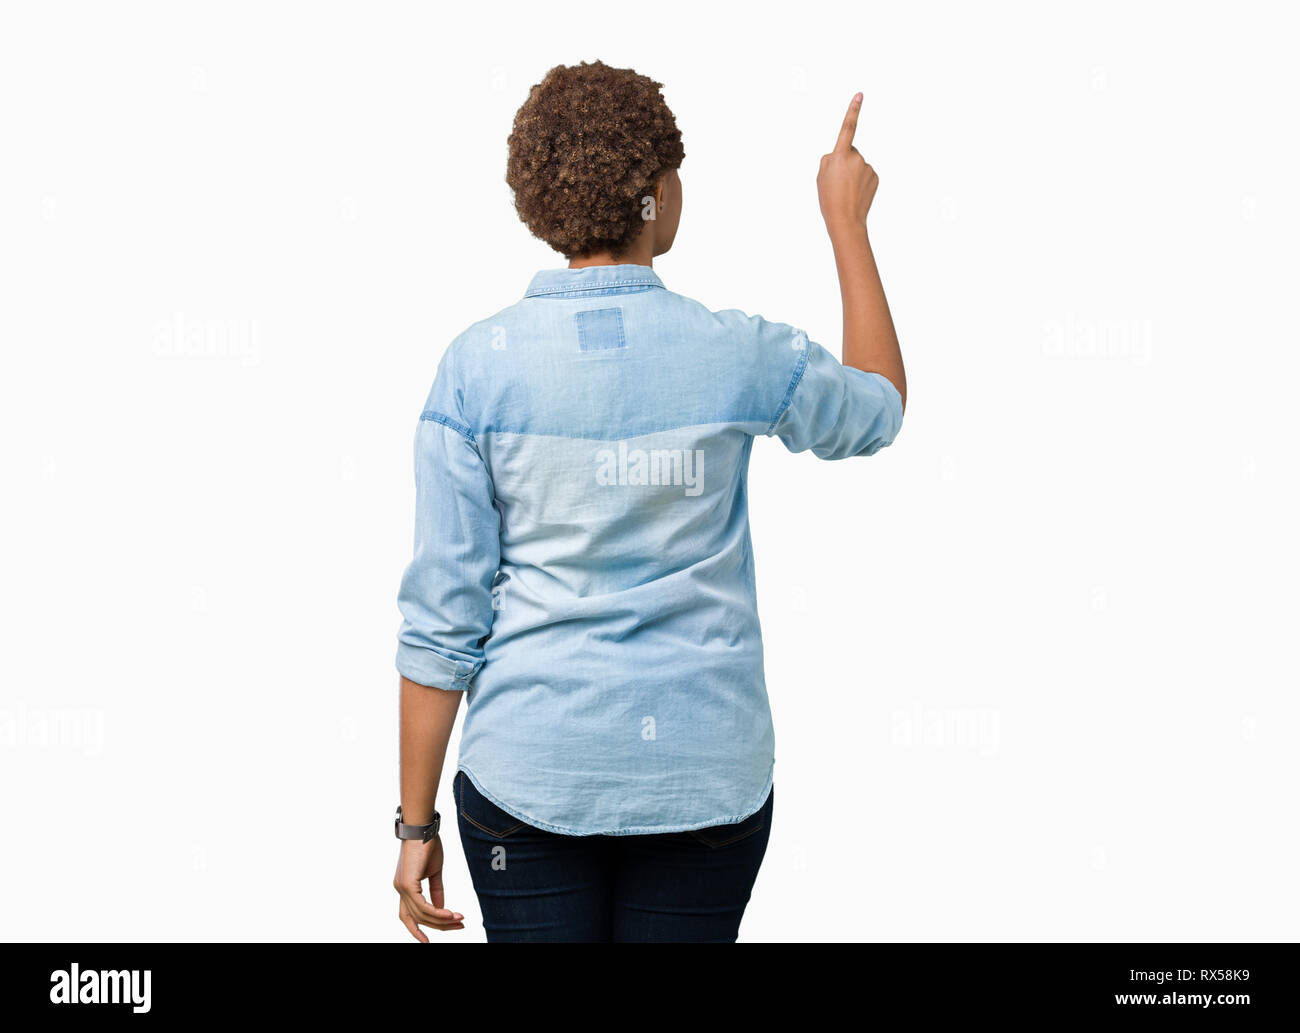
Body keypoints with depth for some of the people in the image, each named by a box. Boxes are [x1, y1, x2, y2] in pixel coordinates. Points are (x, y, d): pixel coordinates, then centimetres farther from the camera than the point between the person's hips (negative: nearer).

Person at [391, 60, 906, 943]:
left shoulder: (479, 365, -9)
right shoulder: (741, 355, -7)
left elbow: (441, 614, -8)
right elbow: (877, 410, 16)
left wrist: (418, 823, 1)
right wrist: (848, 224, 24)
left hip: (532, 773, 0)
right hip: (705, 772, 1)